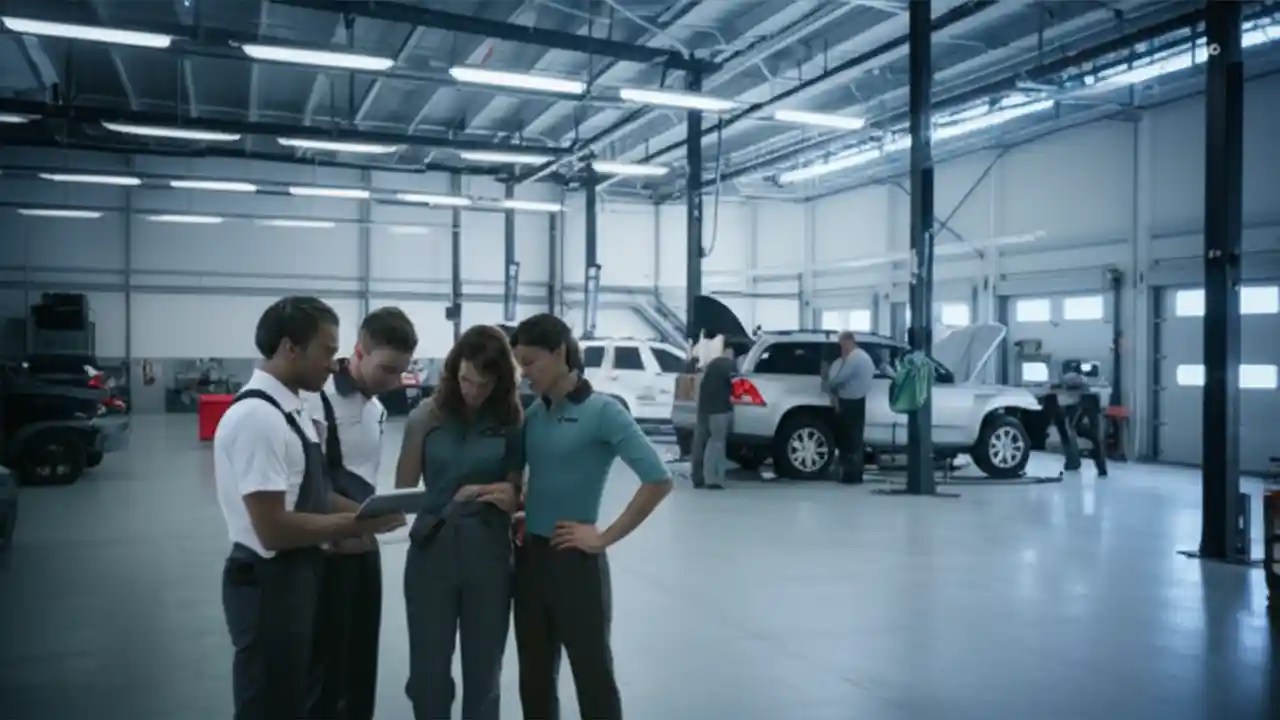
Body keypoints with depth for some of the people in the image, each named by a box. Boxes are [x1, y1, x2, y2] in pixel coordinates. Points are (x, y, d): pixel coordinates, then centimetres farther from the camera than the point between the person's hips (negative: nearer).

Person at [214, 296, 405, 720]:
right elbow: (273, 528, -27)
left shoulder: (292, 410, 7)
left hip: (298, 578, 10)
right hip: (269, 586, -10)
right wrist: (357, 523, -17)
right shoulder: (257, 417, -24)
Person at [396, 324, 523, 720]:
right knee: (428, 670, 10)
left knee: (483, 671, 13)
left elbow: (515, 492, 6)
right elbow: (403, 488, -2)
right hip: (432, 553, 0)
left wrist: (510, 497, -17)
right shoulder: (427, 415, -3)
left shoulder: (511, 422, -1)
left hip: (488, 556, 0)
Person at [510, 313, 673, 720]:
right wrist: (519, 506, 2)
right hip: (529, 557, 6)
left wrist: (605, 538, -16)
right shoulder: (533, 413, 5)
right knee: (534, 675, 16)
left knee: (592, 673, 7)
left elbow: (658, 481, -19)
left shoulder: (601, 411, -12)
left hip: (575, 561, -6)